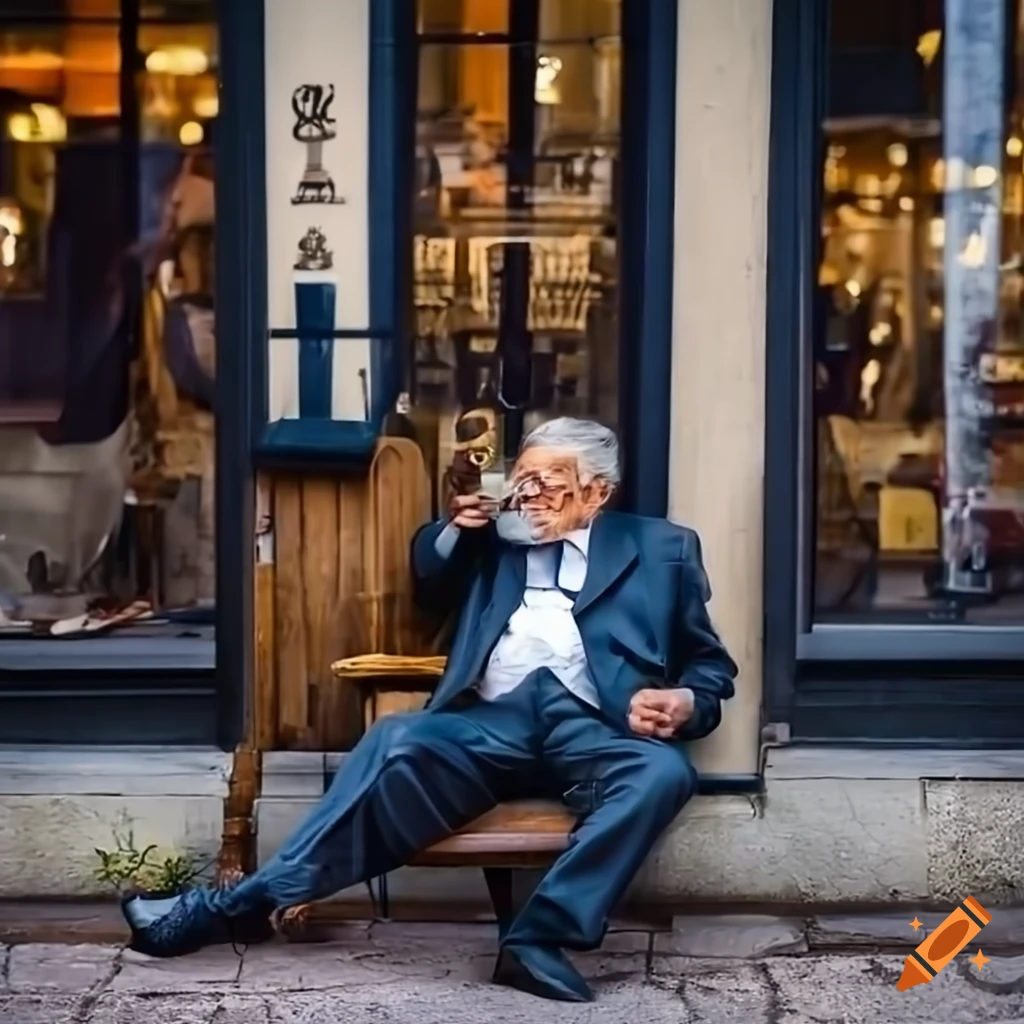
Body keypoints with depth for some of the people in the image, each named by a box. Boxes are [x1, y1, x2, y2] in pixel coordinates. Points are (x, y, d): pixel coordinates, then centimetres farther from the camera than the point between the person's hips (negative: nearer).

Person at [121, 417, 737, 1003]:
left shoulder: (661, 548, 19)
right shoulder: (498, 533, 27)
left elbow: (711, 662, 16)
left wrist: (687, 702, -8)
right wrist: (455, 527, 13)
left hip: (592, 726, -1)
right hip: (495, 719, 2)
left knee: (664, 773, -34)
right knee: (399, 745, -29)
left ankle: (539, 938, -34)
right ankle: (248, 903, -30)